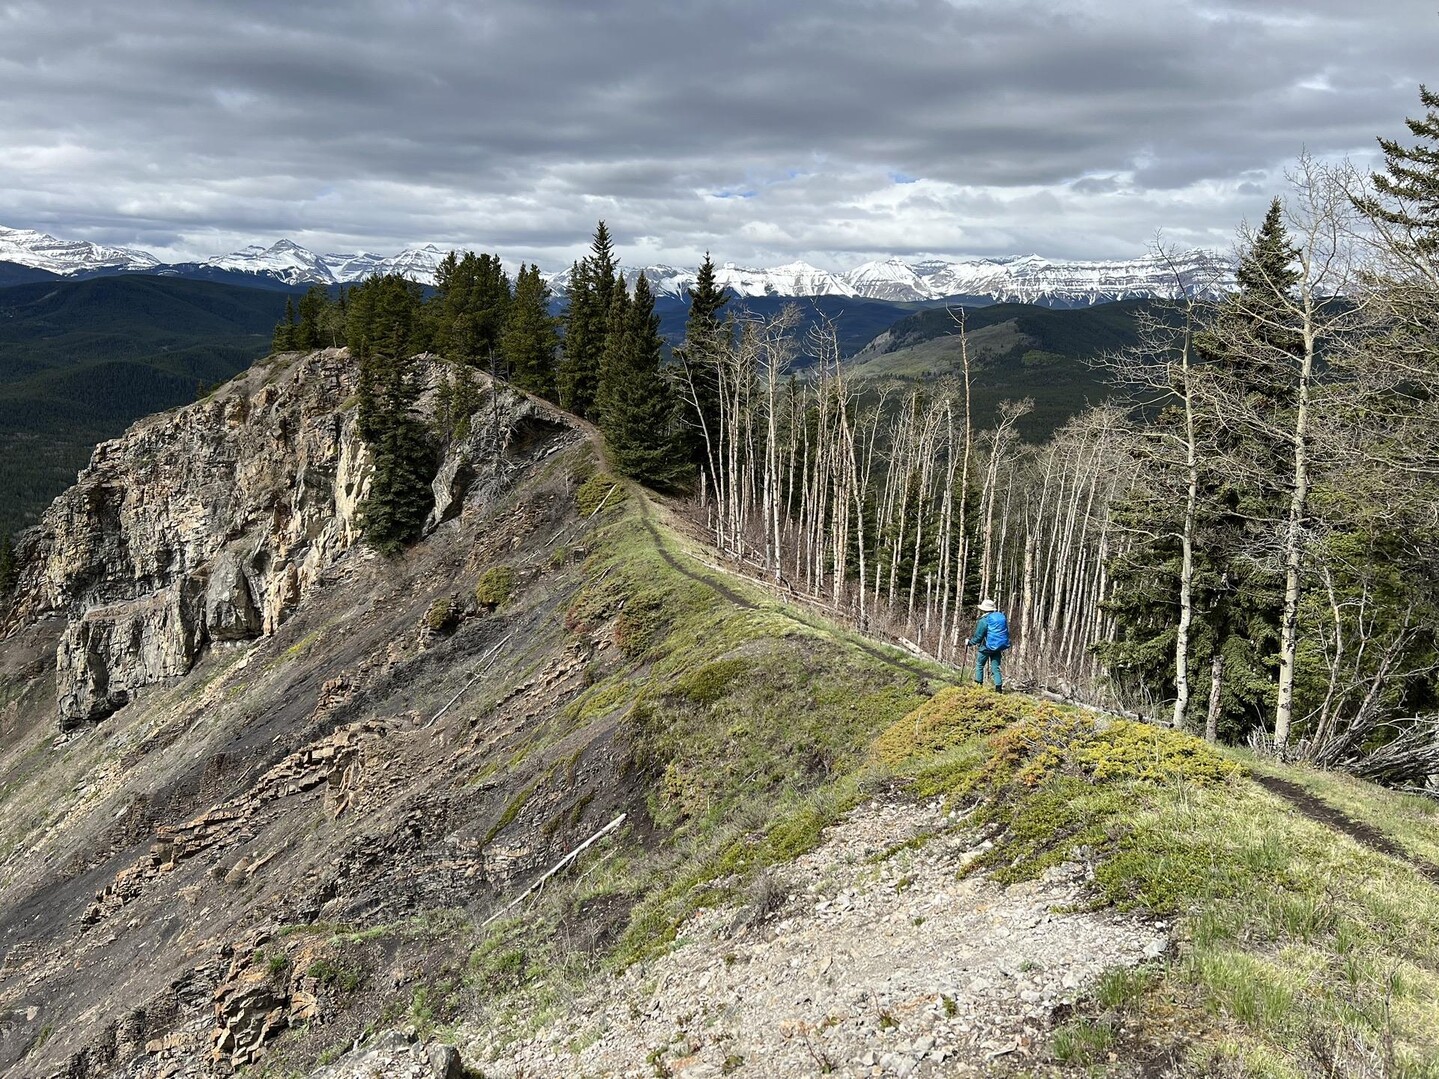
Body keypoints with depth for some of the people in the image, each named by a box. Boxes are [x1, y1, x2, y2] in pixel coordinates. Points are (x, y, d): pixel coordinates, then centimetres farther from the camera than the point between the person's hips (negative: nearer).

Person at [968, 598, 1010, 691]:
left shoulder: (984, 620, -13)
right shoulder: (1002, 617, 6)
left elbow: (978, 637, -10)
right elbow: (1006, 632, 14)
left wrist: (970, 642, 7)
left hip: (988, 646, -6)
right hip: (999, 647, 6)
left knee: (979, 664, 10)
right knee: (996, 667, 10)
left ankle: (978, 684, 7)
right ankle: (999, 687, 3)